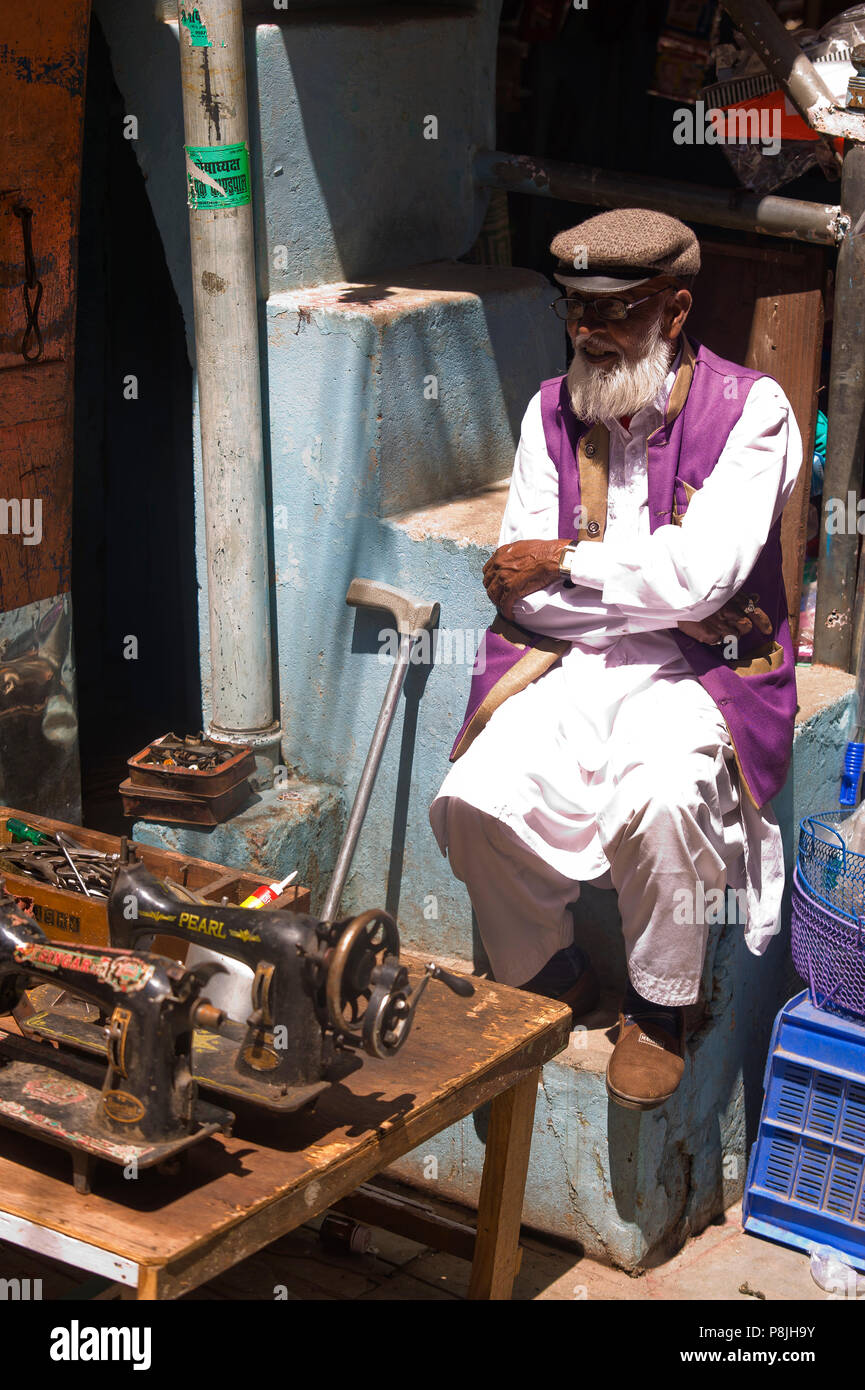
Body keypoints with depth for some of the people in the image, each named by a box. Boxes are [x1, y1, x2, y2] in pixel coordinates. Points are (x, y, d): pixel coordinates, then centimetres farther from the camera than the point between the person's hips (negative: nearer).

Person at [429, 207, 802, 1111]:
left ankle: (658, 1009, -5)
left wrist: (567, 563, -6)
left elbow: (701, 575, -16)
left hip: (699, 672, -4)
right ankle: (550, 979, 8)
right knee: (476, 800, -23)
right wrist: (656, 595, -9)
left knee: (662, 800, -34)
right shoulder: (553, 410, 10)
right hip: (563, 666, 4)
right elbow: (519, 587, 2)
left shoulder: (751, 411, -4)